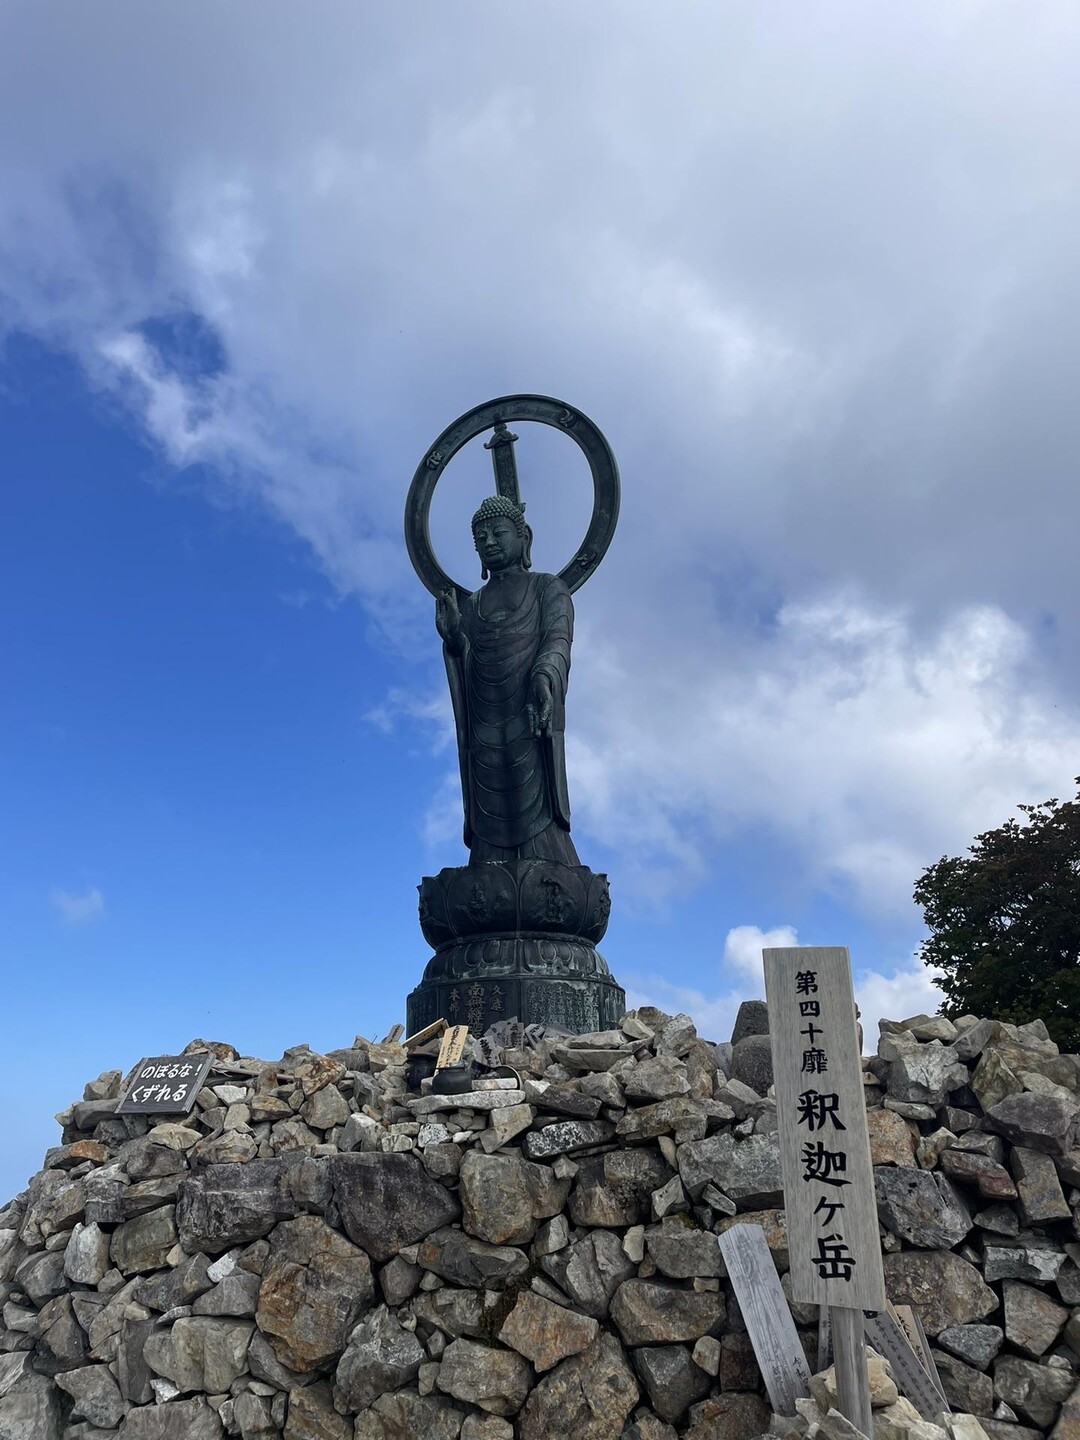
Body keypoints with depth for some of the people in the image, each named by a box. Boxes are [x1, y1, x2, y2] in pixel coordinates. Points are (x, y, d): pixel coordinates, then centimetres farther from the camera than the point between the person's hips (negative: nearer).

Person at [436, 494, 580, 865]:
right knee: (490, 818, -4)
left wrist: (542, 681, -26)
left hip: (532, 721, -3)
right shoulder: (470, 605, 24)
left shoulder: (549, 588, 13)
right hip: (485, 732, 4)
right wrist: (453, 638, -10)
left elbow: (558, 641, -5)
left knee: (537, 814, -14)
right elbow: (465, 663, 13)